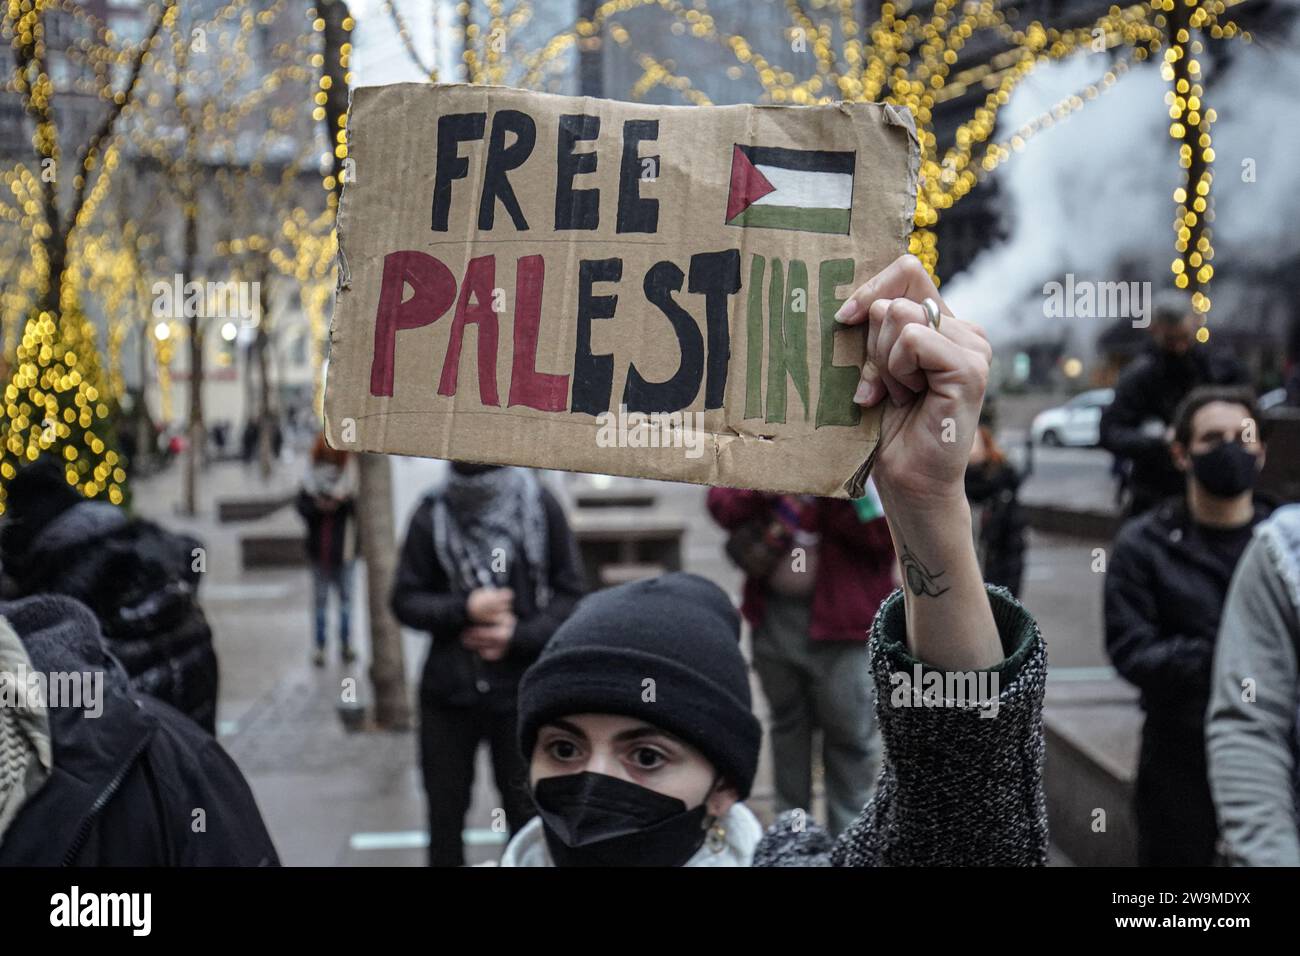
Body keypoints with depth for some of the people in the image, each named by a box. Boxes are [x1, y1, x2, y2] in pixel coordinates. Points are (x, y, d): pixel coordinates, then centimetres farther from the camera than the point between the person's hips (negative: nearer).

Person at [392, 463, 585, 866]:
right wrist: (465, 609, -16)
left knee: (526, 807, 9)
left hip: (520, 689, -1)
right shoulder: (432, 515, -2)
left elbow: (570, 593, -2)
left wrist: (519, 636, -15)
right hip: (448, 690, 1)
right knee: (445, 807, 13)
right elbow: (405, 600, 0)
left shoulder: (539, 507, -4)